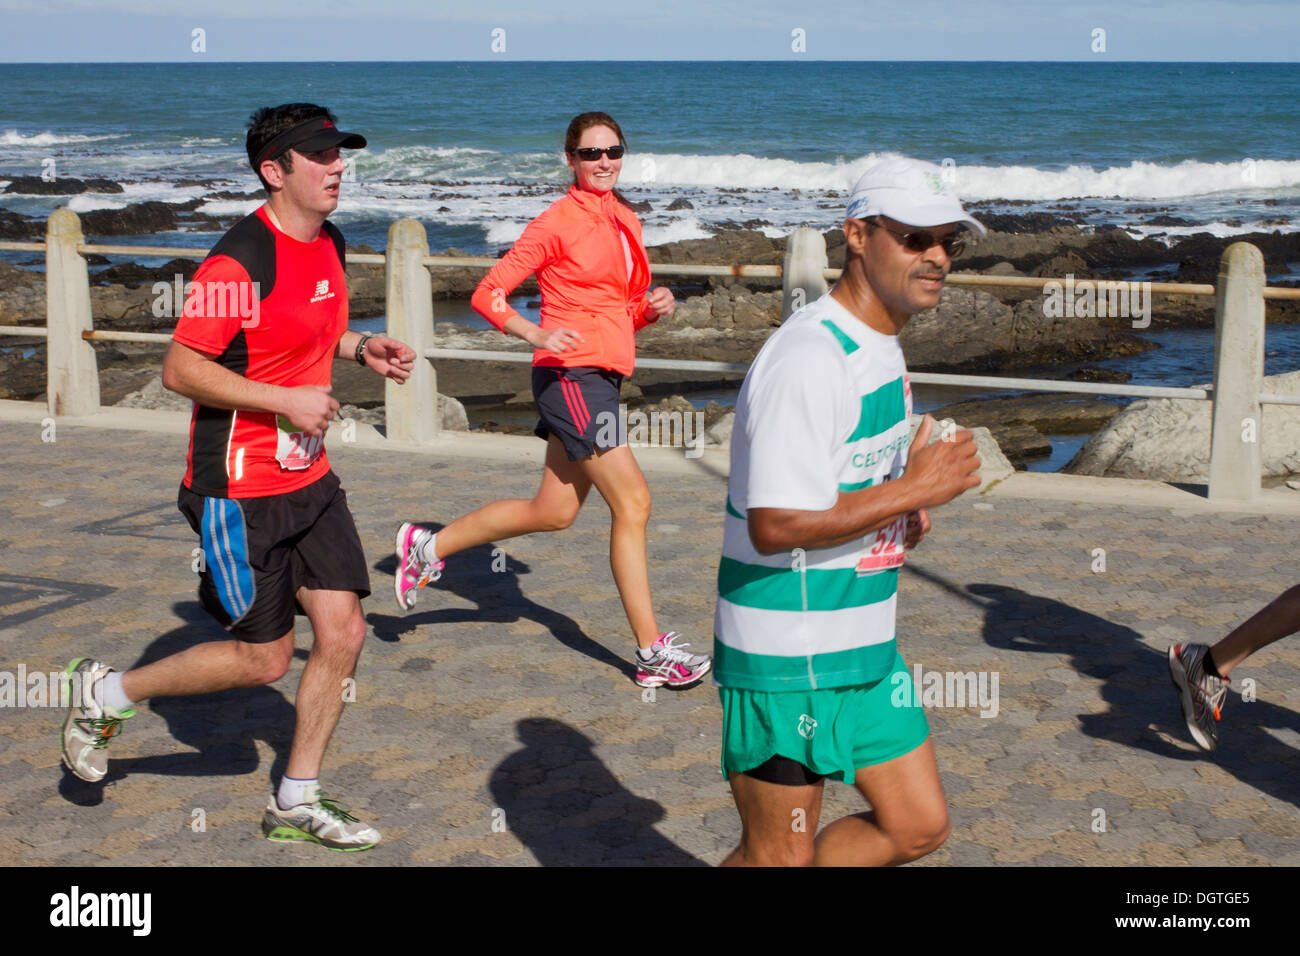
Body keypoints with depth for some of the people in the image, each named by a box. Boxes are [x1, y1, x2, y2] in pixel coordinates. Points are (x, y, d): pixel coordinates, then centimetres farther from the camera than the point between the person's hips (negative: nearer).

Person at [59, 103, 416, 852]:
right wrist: (285, 400, -23)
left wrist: (359, 347, 6)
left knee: (343, 632, 3)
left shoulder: (330, 245, 8)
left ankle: (297, 801, 19)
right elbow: (181, 370, -19)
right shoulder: (240, 262, -20)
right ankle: (107, 692, 24)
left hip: (310, 479, 8)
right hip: (240, 488, -8)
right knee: (263, 659, 2)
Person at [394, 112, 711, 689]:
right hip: (572, 375, -9)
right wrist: (536, 334, -22)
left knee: (554, 512, 12)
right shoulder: (557, 223, -7)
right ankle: (653, 653, -3)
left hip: (602, 376, 9)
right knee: (632, 503, -10)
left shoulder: (625, 222, 16)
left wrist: (652, 308, 5)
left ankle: (426, 547, 28)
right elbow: (487, 295, -8)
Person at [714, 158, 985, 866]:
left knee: (918, 826, 14)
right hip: (786, 655, -9)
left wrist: (899, 514, 4)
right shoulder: (810, 356, -22)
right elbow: (775, 523, -29)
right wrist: (913, 490, -22)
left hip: (862, 646, 10)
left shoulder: (880, 345, 11)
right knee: (779, 856, 3)